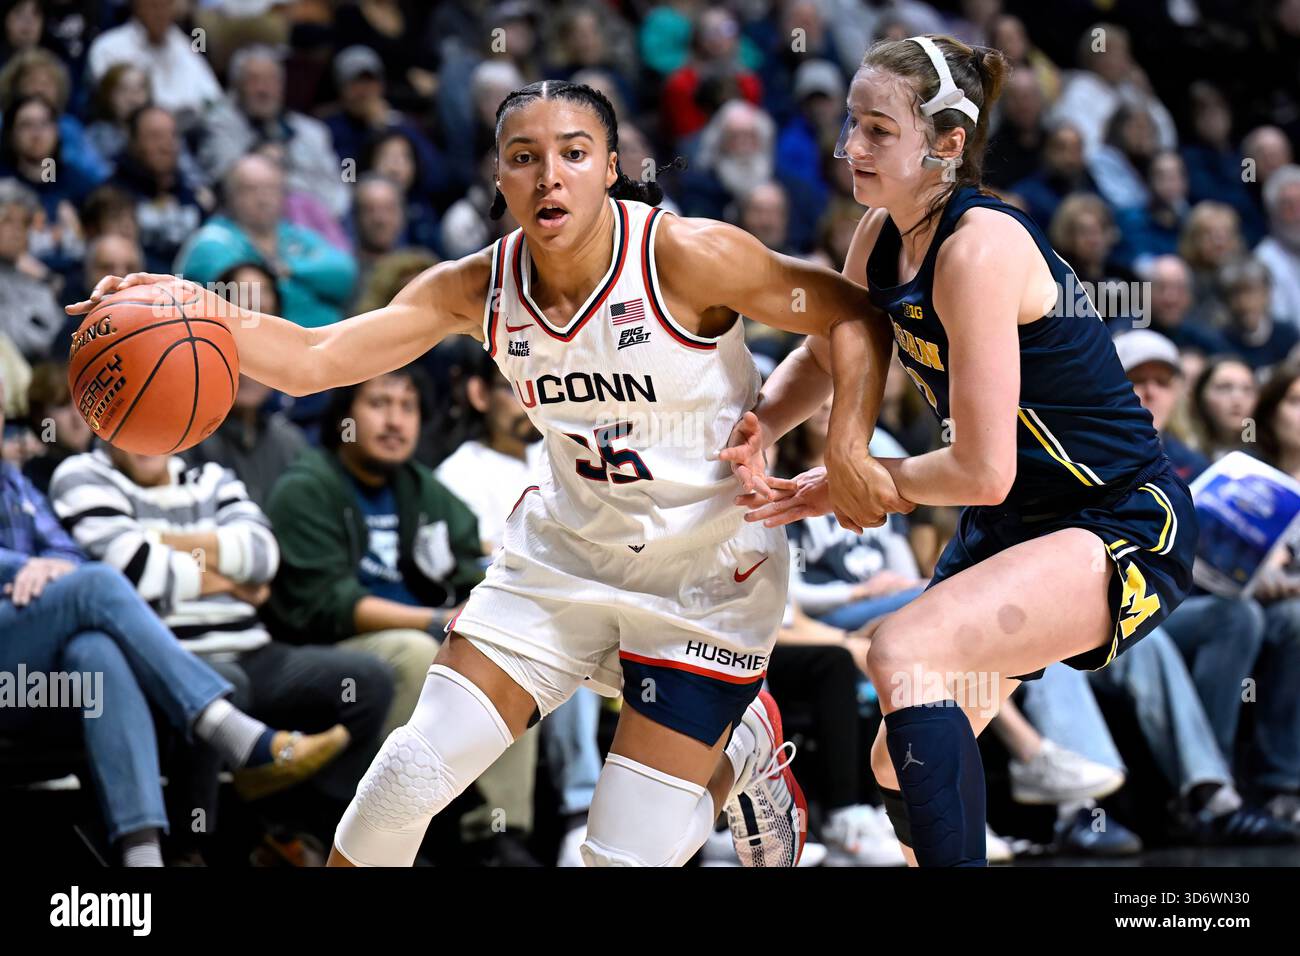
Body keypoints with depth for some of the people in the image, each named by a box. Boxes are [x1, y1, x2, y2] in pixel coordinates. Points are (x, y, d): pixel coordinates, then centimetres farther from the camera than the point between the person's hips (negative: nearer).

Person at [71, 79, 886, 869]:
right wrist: (202, 313, -29)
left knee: (630, 852, -4)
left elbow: (850, 314, -15)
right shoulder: (479, 289, -9)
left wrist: (847, 449, -29)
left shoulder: (682, 255, -23)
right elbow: (310, 362, -12)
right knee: (415, 770, -5)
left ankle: (743, 751, 28)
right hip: (570, 549, 4)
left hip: (707, 570, -4)